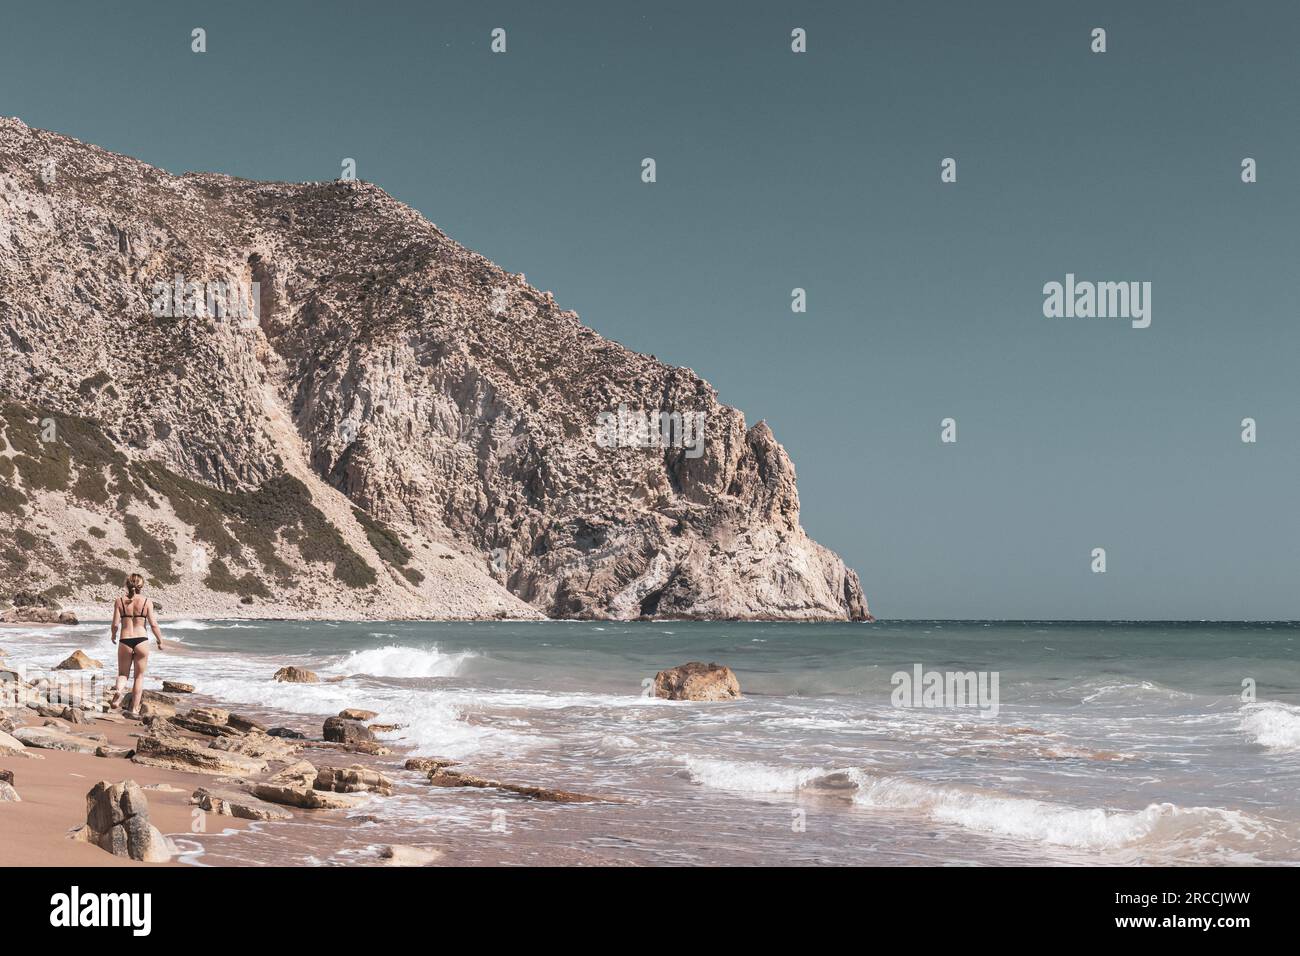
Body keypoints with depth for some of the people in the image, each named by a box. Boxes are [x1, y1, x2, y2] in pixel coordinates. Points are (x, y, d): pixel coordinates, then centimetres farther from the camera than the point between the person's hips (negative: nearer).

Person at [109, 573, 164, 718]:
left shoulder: (119, 601, 1)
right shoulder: (147, 602, -1)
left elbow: (116, 624, -3)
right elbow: (153, 625, -4)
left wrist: (113, 635, 18)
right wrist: (160, 641, 10)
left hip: (125, 641, 1)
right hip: (142, 640, -1)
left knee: (123, 674, 17)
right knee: (139, 676, 11)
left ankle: (118, 691, -16)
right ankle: (134, 709, 9)